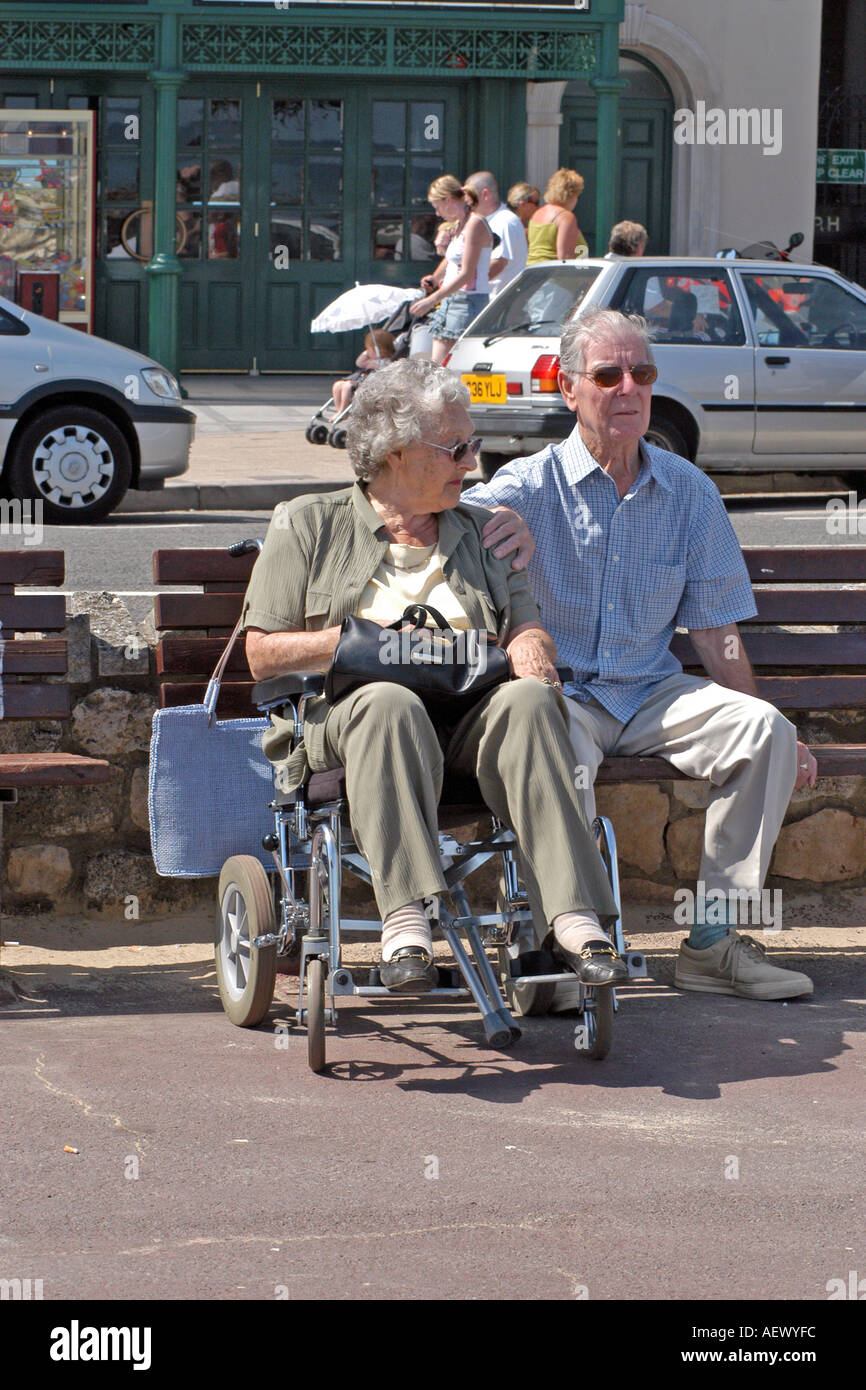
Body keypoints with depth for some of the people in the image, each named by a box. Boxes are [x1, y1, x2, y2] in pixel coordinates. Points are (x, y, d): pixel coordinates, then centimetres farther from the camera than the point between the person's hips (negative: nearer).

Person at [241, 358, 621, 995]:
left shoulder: (482, 532, 25)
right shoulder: (308, 525, 14)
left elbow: (526, 623, 14)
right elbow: (264, 654, 7)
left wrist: (533, 651, -11)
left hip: (467, 725, 3)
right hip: (341, 717, -3)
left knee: (528, 701, -32)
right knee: (390, 704, -39)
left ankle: (573, 916, -45)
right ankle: (407, 920, -51)